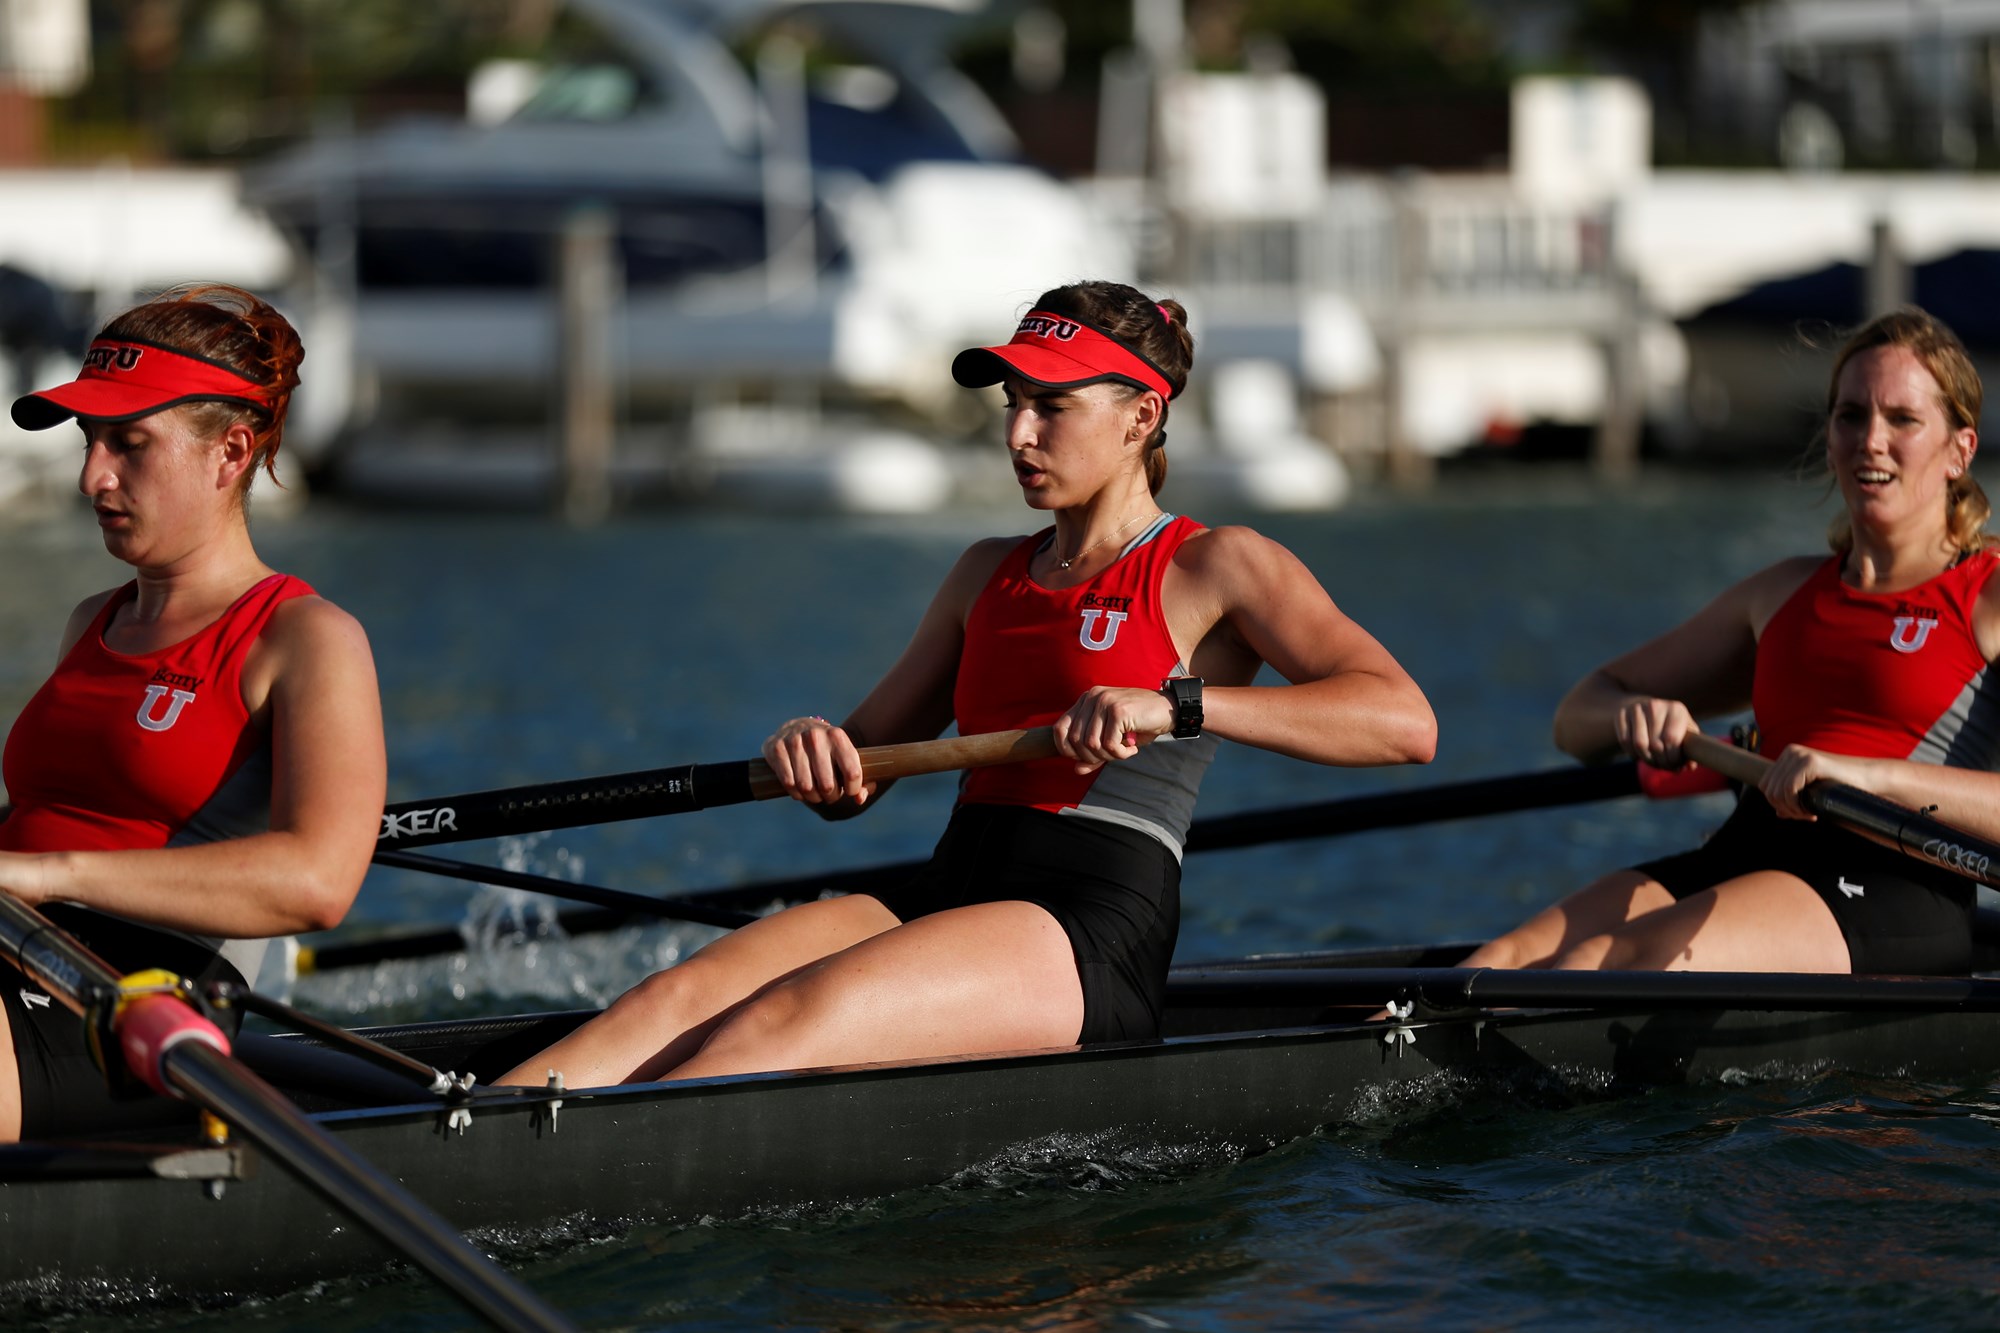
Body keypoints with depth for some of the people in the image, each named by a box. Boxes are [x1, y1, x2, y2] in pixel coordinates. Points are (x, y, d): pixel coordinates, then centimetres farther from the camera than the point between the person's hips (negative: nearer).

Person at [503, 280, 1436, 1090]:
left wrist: (1176, 705, -23)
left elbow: (1407, 722, -12)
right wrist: (816, 759, -4)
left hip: (1091, 942, -6)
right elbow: (856, 781, 23)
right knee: (678, 1001, -22)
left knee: (790, 1019, -32)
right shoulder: (990, 575, 24)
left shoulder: (1212, 568, 3)